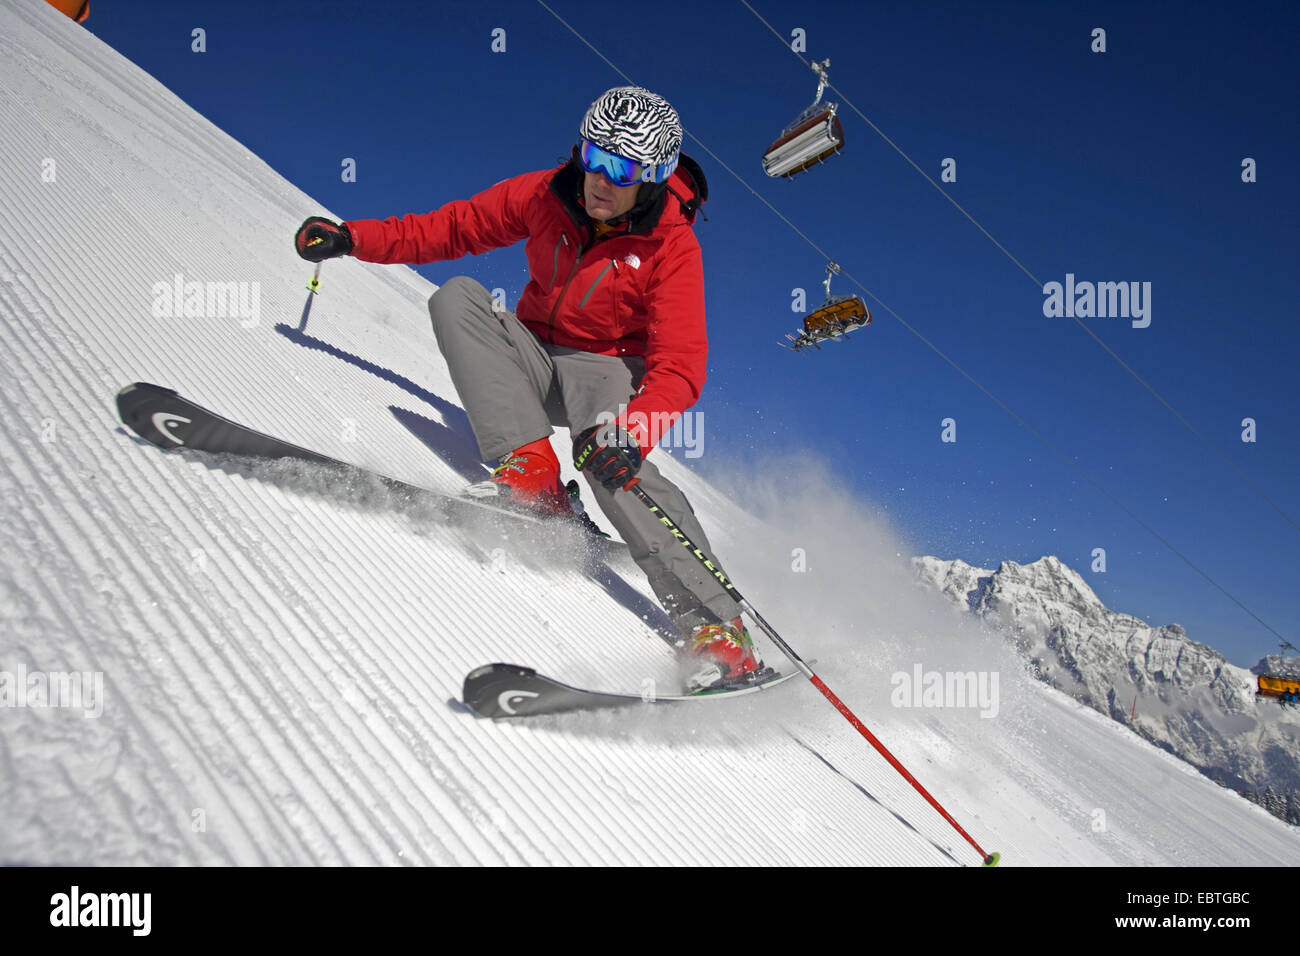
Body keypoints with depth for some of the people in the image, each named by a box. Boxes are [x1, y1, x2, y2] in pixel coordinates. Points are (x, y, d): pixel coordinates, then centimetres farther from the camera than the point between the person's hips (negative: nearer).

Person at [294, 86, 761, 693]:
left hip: (604, 371, -4)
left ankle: (714, 626, -39)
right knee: (456, 298, -20)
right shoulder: (546, 195, -5)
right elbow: (457, 227, 6)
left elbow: (679, 367, -23)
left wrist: (633, 431, -42)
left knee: (609, 455, -37)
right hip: (533, 359, 5)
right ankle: (531, 467, -33)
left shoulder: (672, 249, -16)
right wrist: (354, 238, -1)